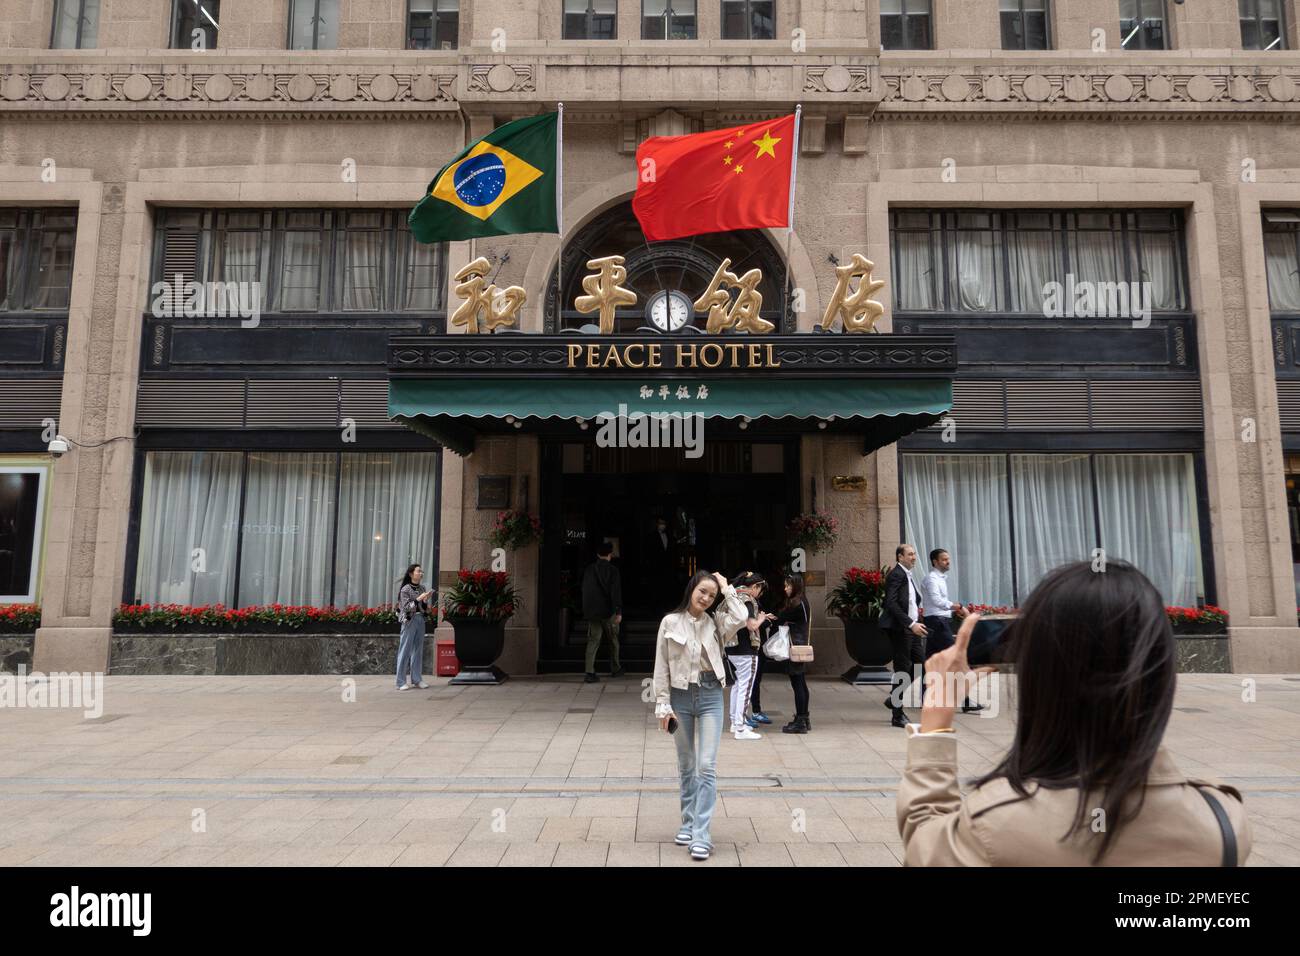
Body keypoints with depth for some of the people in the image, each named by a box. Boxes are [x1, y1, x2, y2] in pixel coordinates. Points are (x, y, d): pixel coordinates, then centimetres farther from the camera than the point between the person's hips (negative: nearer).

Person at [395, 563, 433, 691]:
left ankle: (417, 679, 12)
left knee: (418, 651, 7)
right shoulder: (405, 589, -6)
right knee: (405, 651, -3)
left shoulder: (421, 589, 11)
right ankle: (401, 682, 1)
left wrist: (425, 600, -5)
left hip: (420, 621, 6)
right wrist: (419, 598, -17)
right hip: (409, 621, -6)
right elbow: (406, 607, -13)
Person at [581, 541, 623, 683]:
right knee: (613, 640, 14)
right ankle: (615, 669, 25)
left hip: (591, 611, 3)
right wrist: (618, 612, -16)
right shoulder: (612, 570, -8)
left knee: (592, 641, 2)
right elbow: (616, 592, -15)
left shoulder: (589, 570, 7)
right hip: (608, 611, -3)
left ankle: (590, 672, -10)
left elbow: (584, 590, 14)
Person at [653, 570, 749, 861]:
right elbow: (661, 667, -2)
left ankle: (701, 835, -1)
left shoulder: (716, 622, 0)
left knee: (707, 766, -5)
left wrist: (726, 590, -11)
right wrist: (663, 704, -4)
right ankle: (688, 823, 28)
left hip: (710, 697, 0)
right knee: (686, 766, 14)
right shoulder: (670, 622, -4)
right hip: (681, 697, 0)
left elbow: (741, 618, -22)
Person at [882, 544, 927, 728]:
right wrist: (911, 624, -25)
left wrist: (917, 622, 10)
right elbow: (891, 604, -22)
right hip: (900, 628, -9)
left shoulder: (907, 575, 17)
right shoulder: (896, 575, -13)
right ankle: (898, 715, 8)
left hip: (912, 627, 9)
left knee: (921, 664, 8)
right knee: (902, 669, -2)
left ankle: (894, 699, 22)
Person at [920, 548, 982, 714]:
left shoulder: (940, 578, 17)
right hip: (937, 621, -10)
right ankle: (965, 702, -8)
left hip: (940, 621, 10)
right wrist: (959, 606, -29)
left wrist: (955, 610, 8)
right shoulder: (932, 578, -14)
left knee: (931, 659, 11)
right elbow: (937, 600, -27)